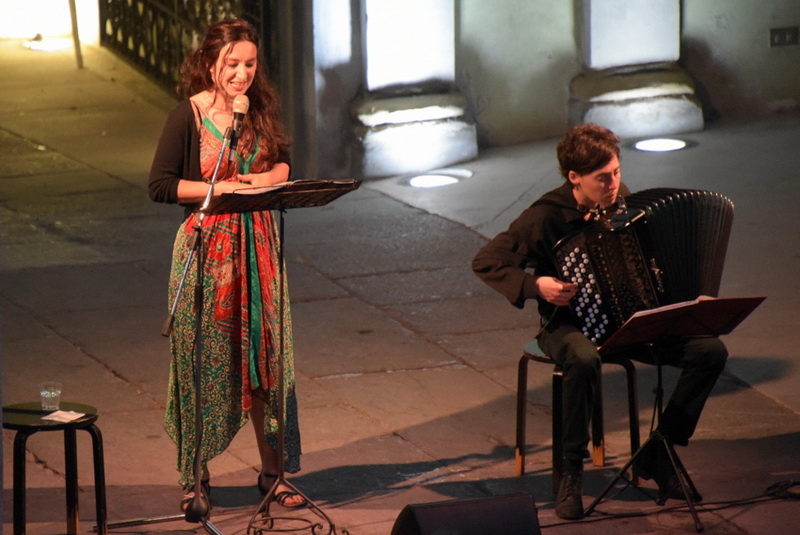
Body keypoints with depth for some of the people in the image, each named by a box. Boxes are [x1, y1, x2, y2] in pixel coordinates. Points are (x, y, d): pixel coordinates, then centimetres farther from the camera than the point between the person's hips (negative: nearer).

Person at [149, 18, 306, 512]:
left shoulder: (262, 108, 4)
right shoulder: (189, 115, -10)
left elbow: (282, 160, 16)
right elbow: (160, 185, -11)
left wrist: (270, 178, -6)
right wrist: (219, 189, -18)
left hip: (258, 244, 4)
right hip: (207, 247, -4)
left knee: (265, 357, 6)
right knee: (206, 362, 2)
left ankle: (273, 471, 16)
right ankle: (195, 476, 13)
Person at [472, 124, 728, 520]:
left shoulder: (622, 202, 1)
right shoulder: (546, 218, -16)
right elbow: (485, 262, -14)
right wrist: (535, 286, -26)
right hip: (569, 324, -5)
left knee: (710, 350, -13)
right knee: (584, 359, -41)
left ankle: (658, 454, -1)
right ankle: (572, 472, -23)